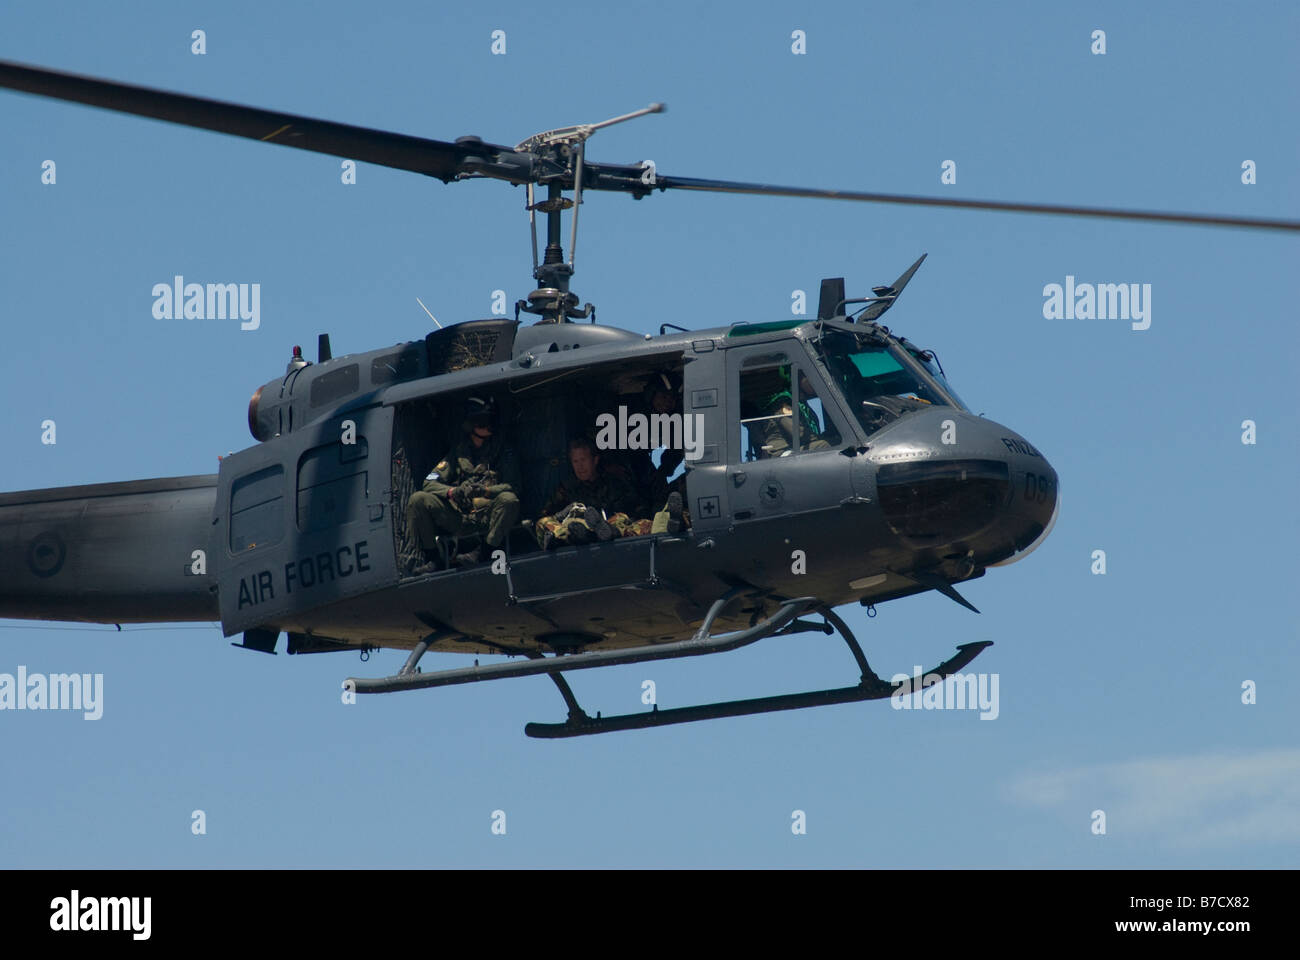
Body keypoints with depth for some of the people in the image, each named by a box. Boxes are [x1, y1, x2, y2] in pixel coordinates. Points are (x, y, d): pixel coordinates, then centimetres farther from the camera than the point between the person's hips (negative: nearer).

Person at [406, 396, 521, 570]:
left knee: (508, 499, -33)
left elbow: (513, 487, -6)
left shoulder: (501, 451, 7)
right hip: (458, 519, 2)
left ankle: (483, 553, -28)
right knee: (418, 500, -15)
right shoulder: (458, 450, 13)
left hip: (487, 517, -2)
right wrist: (452, 492, -16)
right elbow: (430, 483, 7)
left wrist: (484, 491, -25)